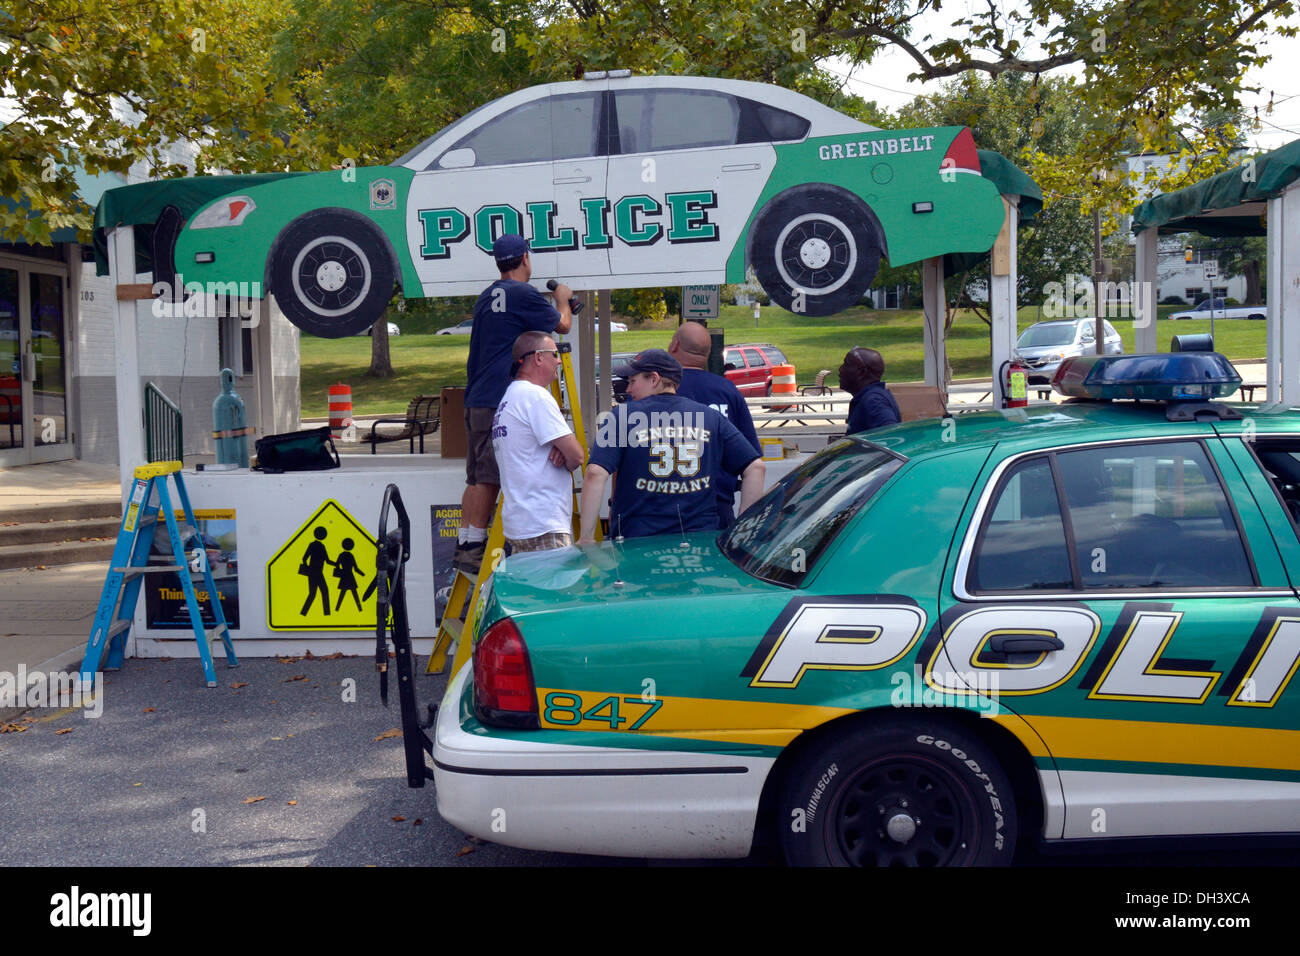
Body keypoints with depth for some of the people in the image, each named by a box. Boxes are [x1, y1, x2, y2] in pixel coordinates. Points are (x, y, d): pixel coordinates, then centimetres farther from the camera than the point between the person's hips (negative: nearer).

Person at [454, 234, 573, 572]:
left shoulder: (487, 297, 16)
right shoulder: (524, 294, -9)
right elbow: (563, 325, 3)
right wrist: (562, 299, 24)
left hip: (476, 401, 9)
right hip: (501, 403, -9)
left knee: (476, 478, 11)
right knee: (489, 478, -8)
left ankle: (465, 545, 12)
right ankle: (474, 549, -7)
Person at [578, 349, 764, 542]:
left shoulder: (622, 416, 0)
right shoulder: (711, 417, 10)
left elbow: (595, 474, -11)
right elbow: (755, 467, 6)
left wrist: (586, 537, -8)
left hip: (637, 541, -3)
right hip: (701, 539, 3)